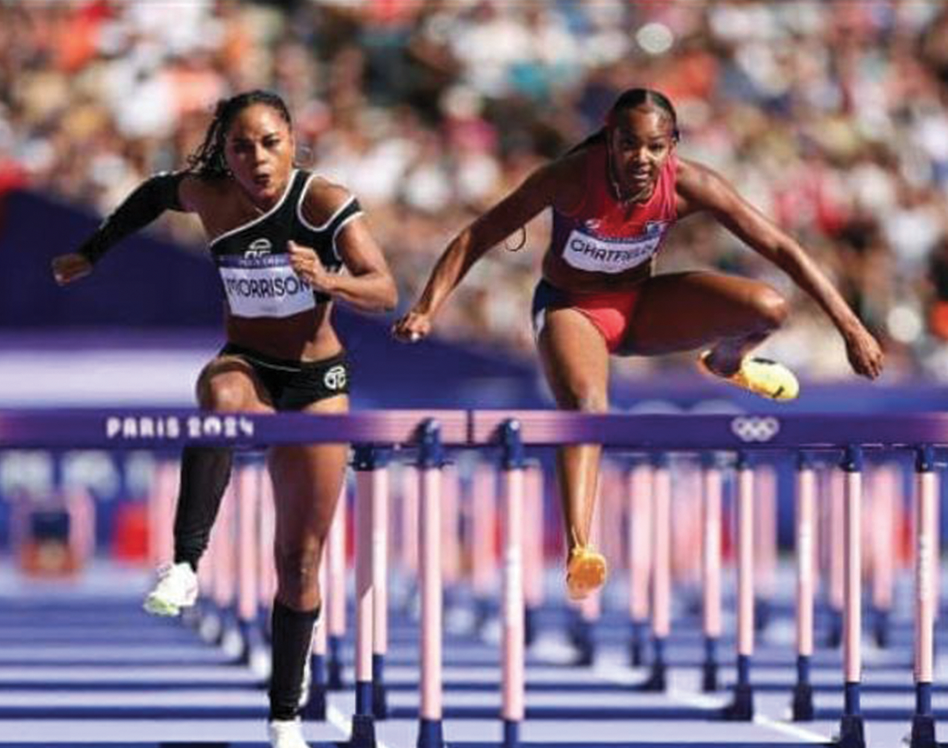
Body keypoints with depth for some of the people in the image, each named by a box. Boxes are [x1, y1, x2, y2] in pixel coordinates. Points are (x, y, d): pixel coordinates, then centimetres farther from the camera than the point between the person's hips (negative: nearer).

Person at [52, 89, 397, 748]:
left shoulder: (325, 202, -17)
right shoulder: (210, 196, -9)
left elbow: (386, 293, -23)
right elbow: (155, 193, 14)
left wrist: (328, 279, -41)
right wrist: (91, 255, 19)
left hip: (317, 382, -1)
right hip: (244, 366, 1)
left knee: (301, 557, 3)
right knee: (223, 397, -40)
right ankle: (186, 564, -44)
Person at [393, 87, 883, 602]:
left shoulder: (688, 185, -22)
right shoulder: (572, 178, -27)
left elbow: (779, 248, -17)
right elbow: (476, 237, -21)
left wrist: (849, 326, -18)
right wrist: (427, 308, -32)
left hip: (641, 304, 3)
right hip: (569, 309, -3)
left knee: (768, 309, -17)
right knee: (587, 406, -36)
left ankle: (726, 362, 20)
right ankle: (578, 550, -49)